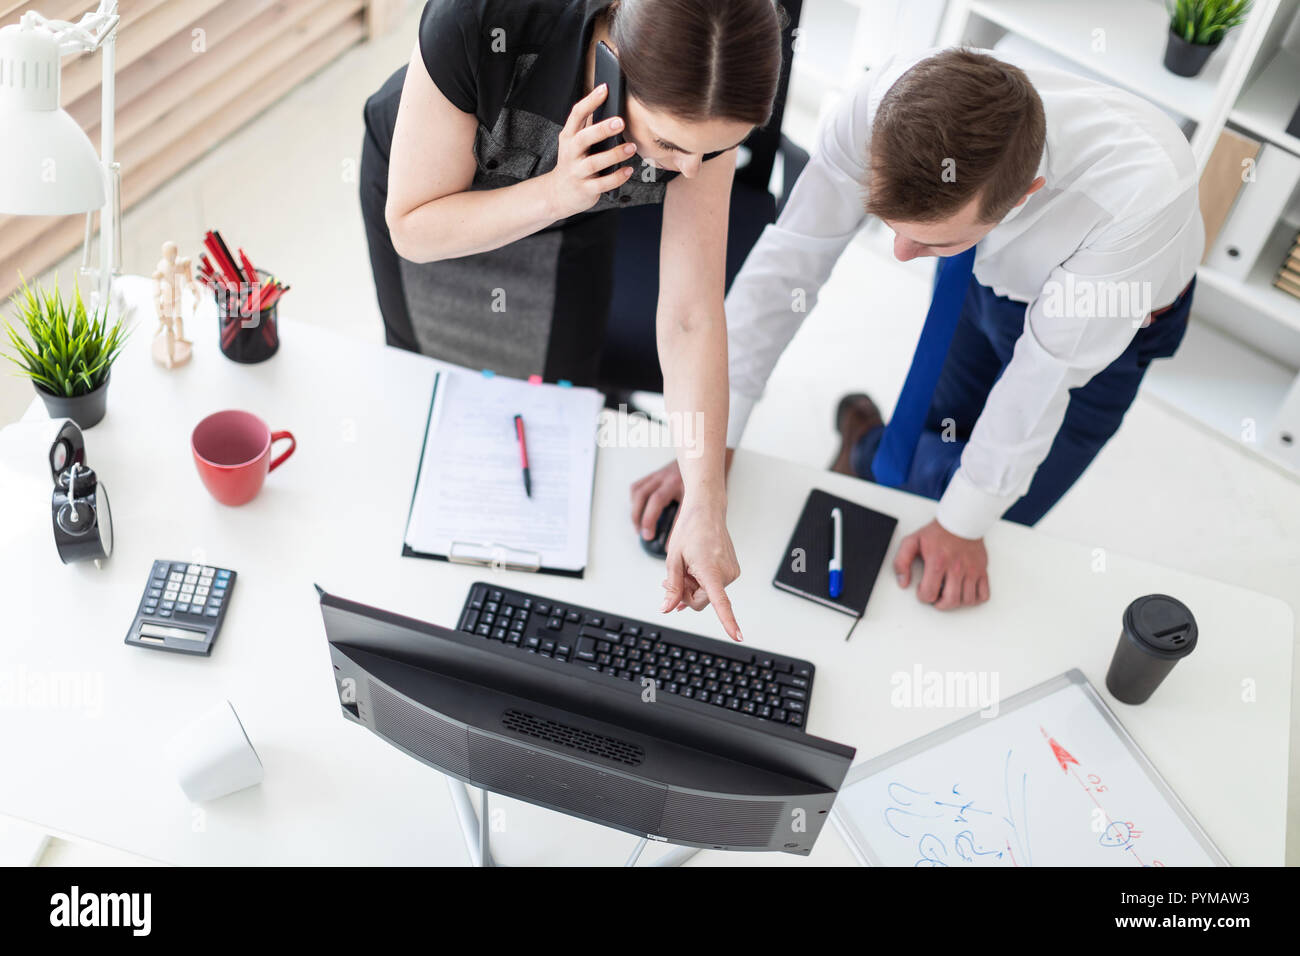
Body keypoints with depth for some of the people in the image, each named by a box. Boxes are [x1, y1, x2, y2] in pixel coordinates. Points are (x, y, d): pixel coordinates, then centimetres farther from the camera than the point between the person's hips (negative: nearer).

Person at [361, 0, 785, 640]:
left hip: (567, 212, 1)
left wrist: (705, 507, -32)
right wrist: (555, 192, -47)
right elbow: (411, 229, -31)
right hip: (424, 184, -1)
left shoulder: (704, 109, -34)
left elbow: (692, 315, -29)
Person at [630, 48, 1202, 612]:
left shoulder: (1140, 194, -44)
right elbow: (790, 260, -26)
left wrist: (964, 524, -19)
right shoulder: (886, 105, -36)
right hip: (987, 273, 2)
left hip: (1109, 314, -2)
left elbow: (1048, 373, -31)